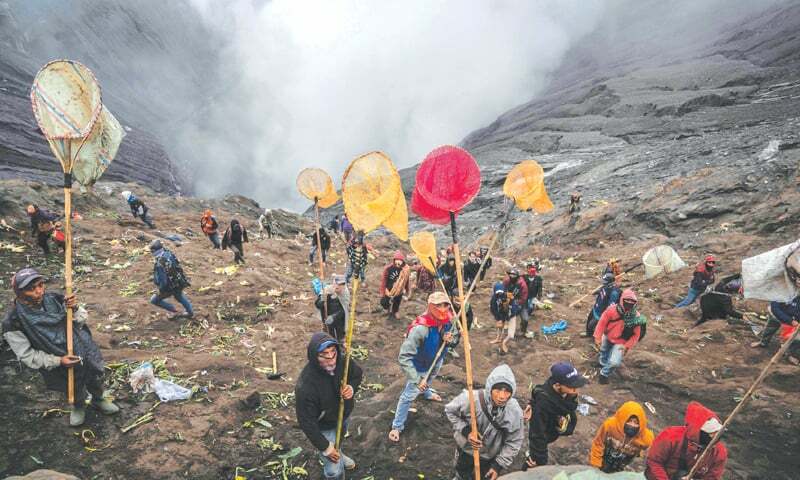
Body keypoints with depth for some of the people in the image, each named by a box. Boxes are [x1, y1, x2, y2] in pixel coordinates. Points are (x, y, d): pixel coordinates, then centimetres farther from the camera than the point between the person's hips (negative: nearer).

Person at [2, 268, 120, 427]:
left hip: (86, 352, 2)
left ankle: (98, 400, 58)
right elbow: (27, 355, -16)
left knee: (97, 380, 25)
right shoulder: (14, 323, -23)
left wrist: (75, 309, -27)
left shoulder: (54, 299, -17)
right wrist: (57, 361, -24)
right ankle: (78, 407, 59)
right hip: (60, 366, -2)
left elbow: (80, 322, -6)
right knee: (76, 392, 24)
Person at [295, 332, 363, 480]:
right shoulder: (306, 386, -41)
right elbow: (306, 421, -29)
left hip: (344, 415, 5)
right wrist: (325, 448, -21)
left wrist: (352, 388, -26)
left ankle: (339, 454, 70)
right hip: (323, 426, -5)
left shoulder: (344, 361, -28)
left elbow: (358, 374, -4)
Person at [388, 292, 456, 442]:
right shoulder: (420, 328, -44)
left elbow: (453, 334, -2)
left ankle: (427, 393, 70)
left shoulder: (447, 320, -25)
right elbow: (404, 357, -40)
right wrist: (416, 380, -39)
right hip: (420, 367, -6)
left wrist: (450, 339, -26)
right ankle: (397, 426, 26)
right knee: (409, 395, 5)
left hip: (436, 361, 6)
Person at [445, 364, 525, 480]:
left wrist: (499, 465, -14)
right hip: (466, 448, 1)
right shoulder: (471, 399, -35)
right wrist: (466, 431, -26)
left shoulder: (515, 412, -31)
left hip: (491, 456, 0)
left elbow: (514, 442, -15)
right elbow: (450, 411, -15)